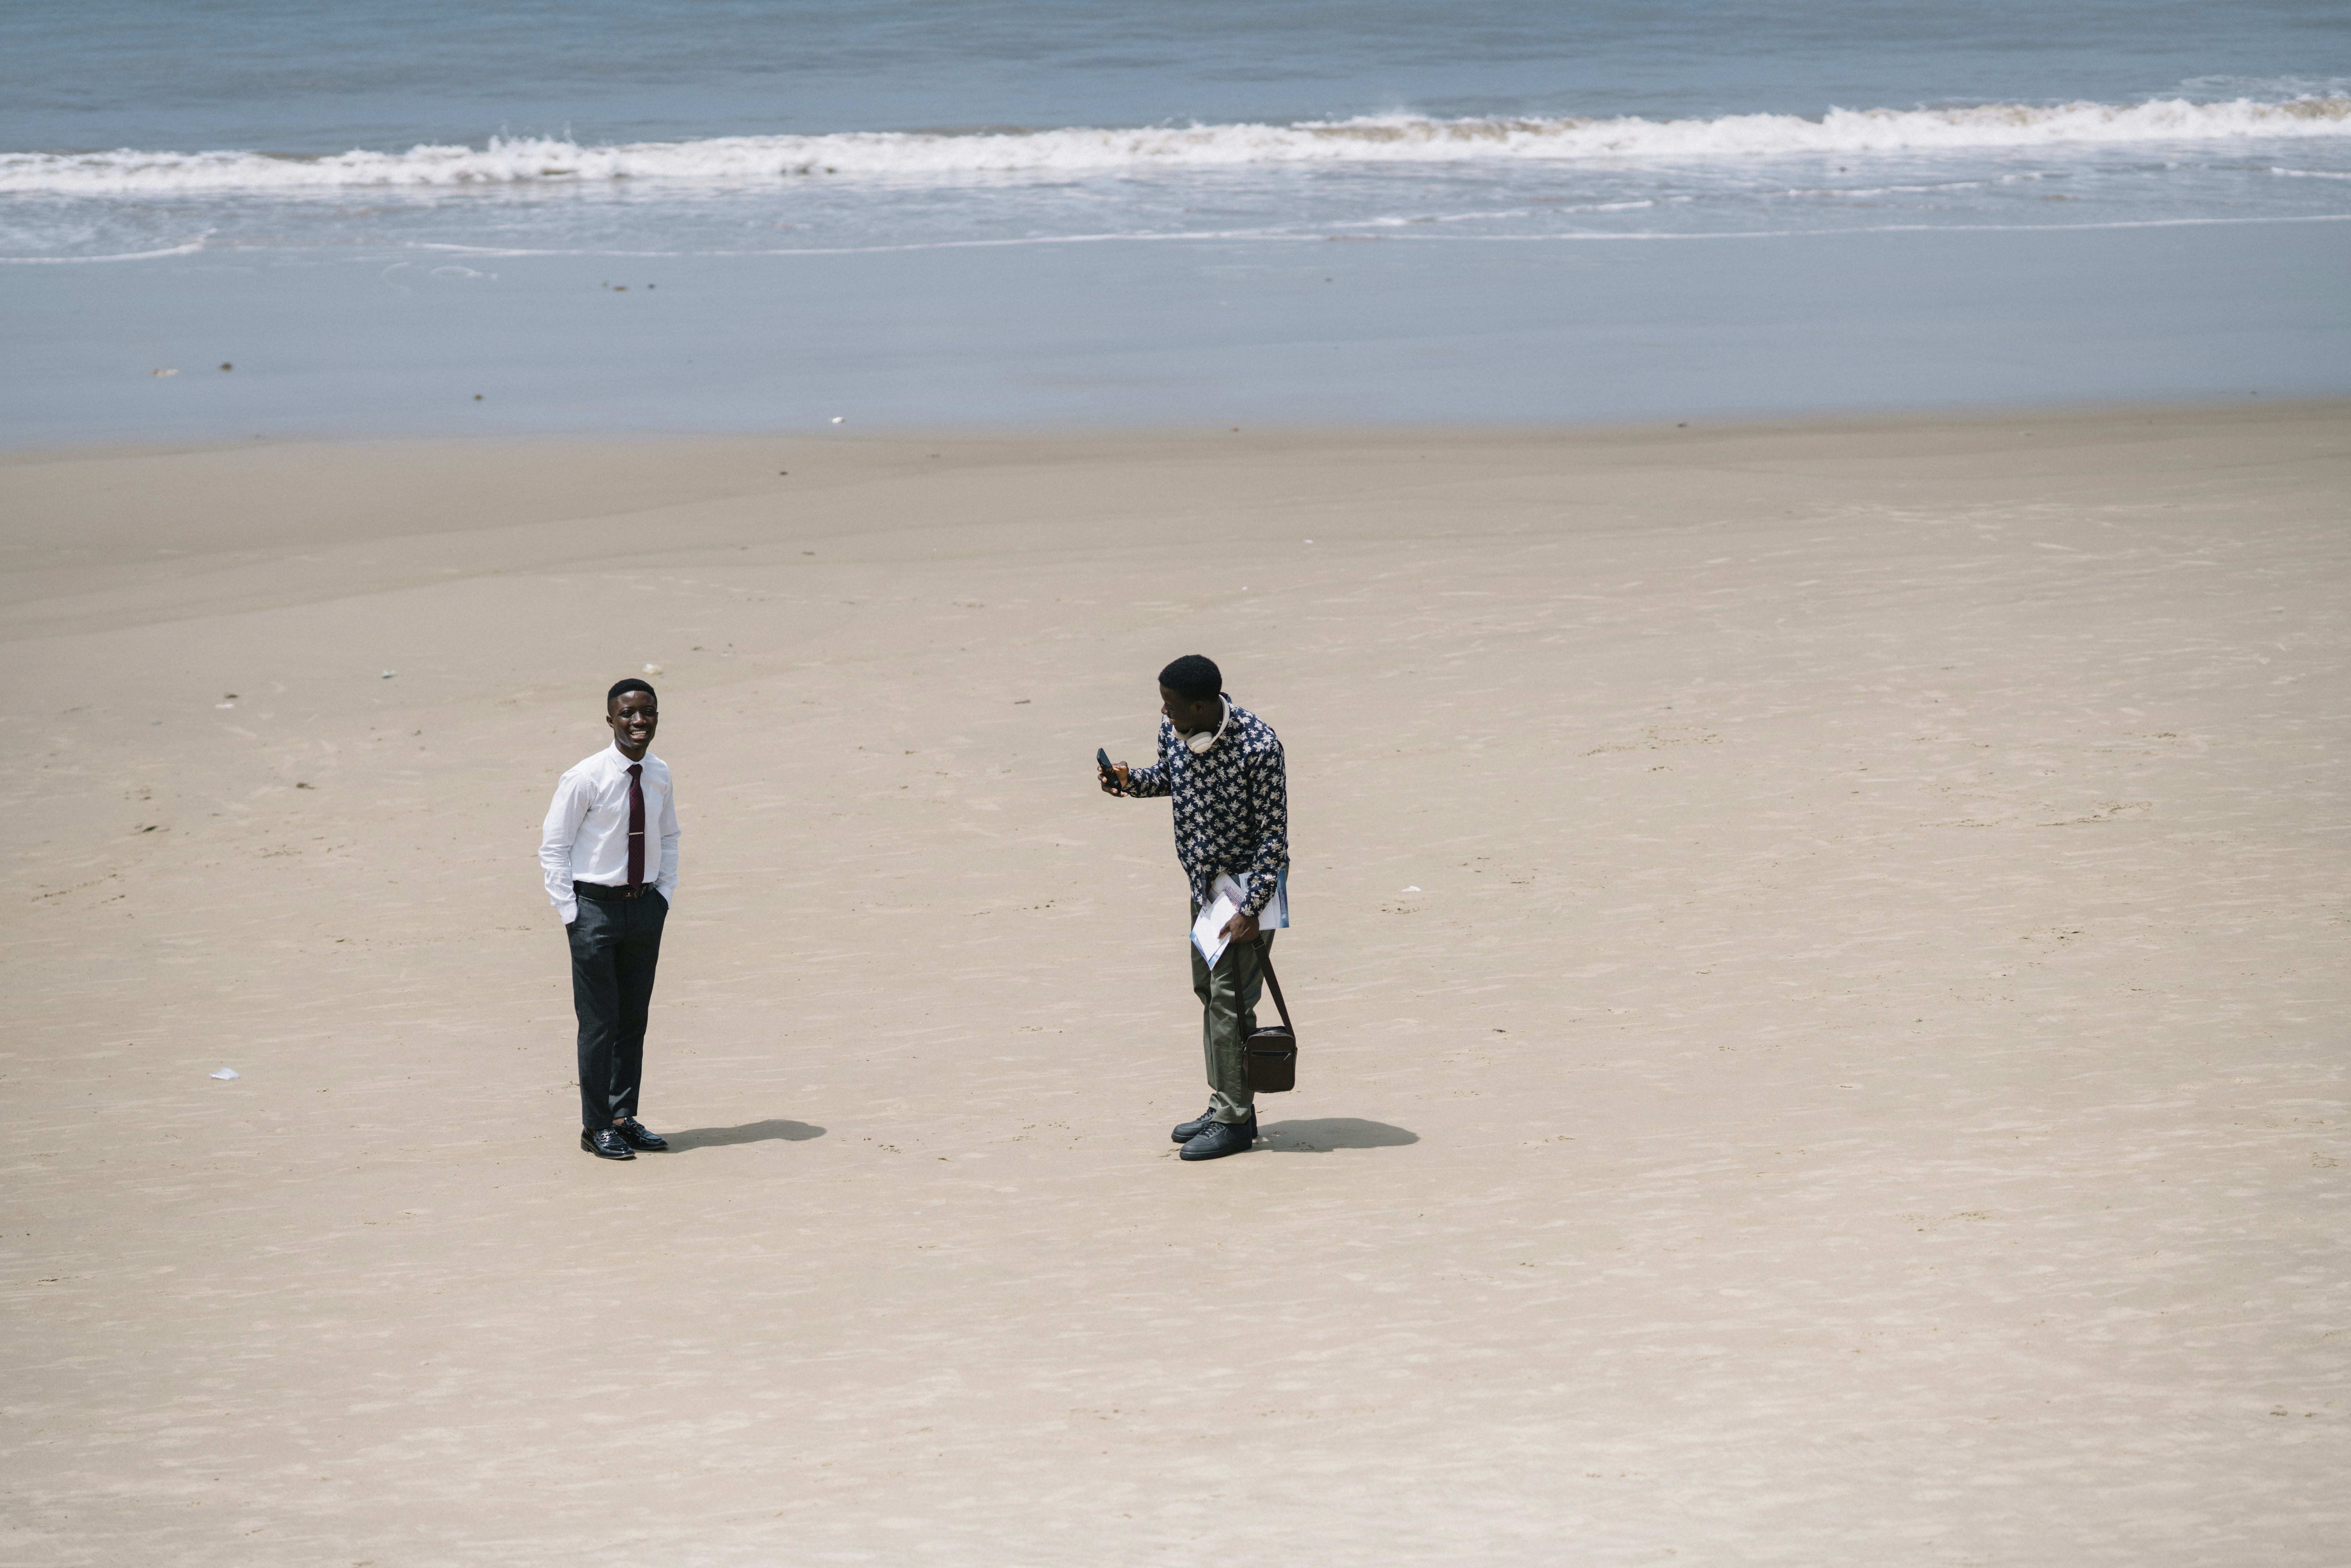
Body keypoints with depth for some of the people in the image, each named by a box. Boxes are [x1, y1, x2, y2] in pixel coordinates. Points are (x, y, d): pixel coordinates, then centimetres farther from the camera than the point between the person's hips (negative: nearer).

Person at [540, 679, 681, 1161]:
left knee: (635, 1018, 11)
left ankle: (624, 1117, 21)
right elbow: (553, 846, -8)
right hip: (595, 907, -5)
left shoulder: (659, 776, 4)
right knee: (600, 1021, -3)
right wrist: (571, 913, -11)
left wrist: (665, 894, 8)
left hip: (645, 906, 5)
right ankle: (596, 1127, 5)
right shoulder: (584, 779, -14)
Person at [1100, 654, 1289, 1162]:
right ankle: (1224, 1105, 25)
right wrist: (1130, 780, -5)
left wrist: (1250, 910, -22)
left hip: (1249, 884, -8)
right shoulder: (1173, 730, -6)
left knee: (1230, 1000, -8)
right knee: (1208, 992, 14)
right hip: (1205, 881, 8)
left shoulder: (1258, 747, -27)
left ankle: (1235, 1121, 1)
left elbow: (1274, 835, -21)